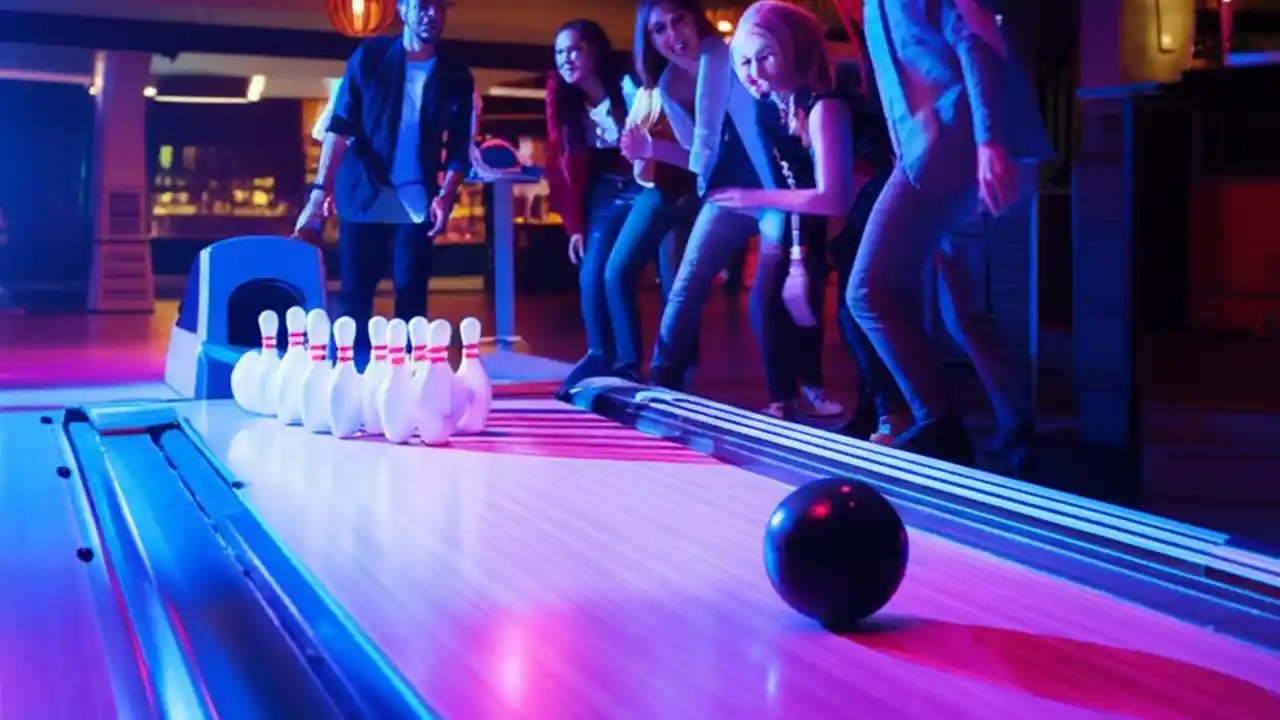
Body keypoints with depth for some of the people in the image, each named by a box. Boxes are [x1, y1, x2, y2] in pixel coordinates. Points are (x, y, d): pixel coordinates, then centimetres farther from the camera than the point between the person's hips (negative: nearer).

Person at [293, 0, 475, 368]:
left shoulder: (456, 75, 3)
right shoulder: (370, 56, -1)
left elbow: (460, 147, 3)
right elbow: (340, 125, -4)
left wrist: (445, 196, -13)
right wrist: (321, 189, -12)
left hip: (417, 201, 1)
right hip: (363, 194, -1)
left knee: (411, 296, 1)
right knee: (355, 293, 0)